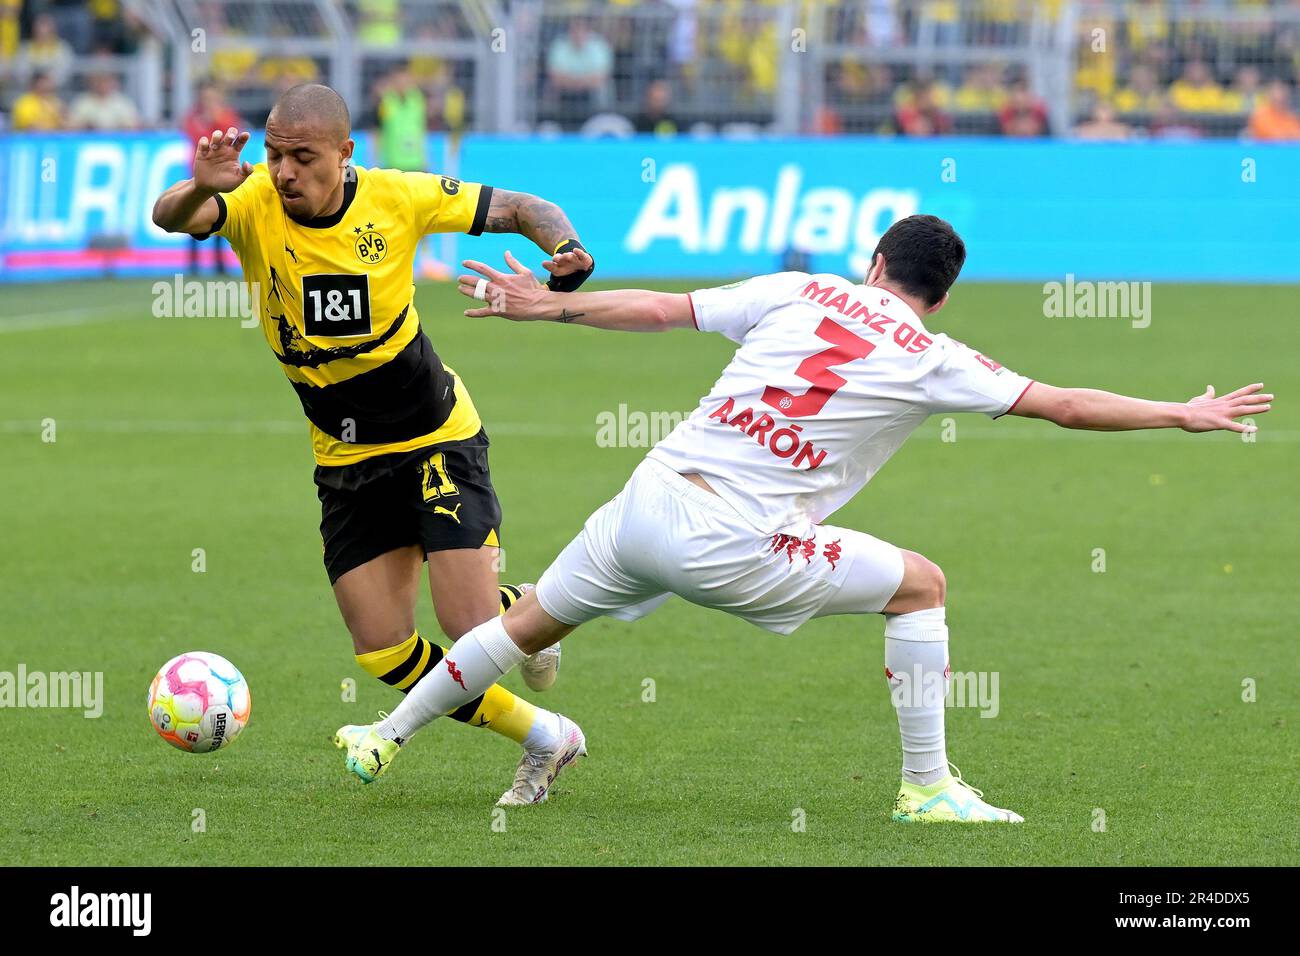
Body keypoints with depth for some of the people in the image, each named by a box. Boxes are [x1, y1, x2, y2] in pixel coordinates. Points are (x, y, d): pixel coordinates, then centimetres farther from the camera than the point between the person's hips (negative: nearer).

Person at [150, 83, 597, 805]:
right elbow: (170, 219, -35)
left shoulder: (397, 198, -15)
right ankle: (543, 739, 20)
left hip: (436, 435, -3)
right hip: (345, 460, 3)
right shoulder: (254, 204, -15)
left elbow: (519, 209, -4)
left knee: (469, 630, -14)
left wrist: (565, 246, -25)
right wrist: (200, 187, -58)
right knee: (383, 651, -1)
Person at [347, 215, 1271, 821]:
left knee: (531, 623, 24)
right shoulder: (930, 360, 1)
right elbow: (1062, 404, 2)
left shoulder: (799, 292, 11)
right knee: (920, 584, 10)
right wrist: (1184, 414, 12)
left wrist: (547, 306, 26)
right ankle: (927, 786, 8)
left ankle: (389, 738, 31)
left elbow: (659, 308, 15)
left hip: (646, 501, 4)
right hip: (730, 544, -4)